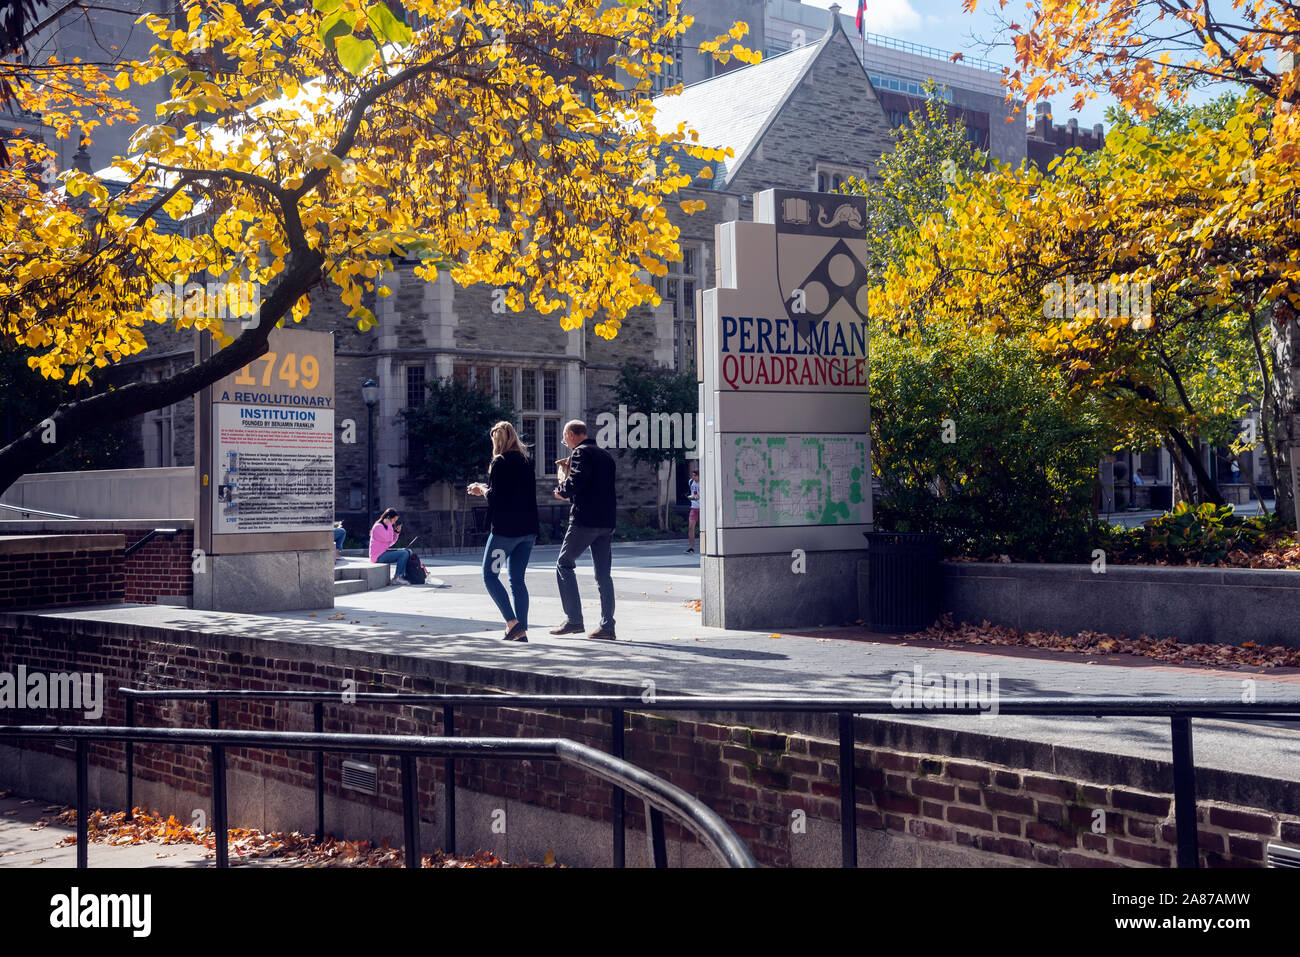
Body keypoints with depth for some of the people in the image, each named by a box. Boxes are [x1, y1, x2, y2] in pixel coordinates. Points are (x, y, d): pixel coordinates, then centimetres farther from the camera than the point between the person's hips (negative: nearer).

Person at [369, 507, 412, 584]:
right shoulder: (378, 527, -13)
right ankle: (397, 577, -14)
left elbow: (390, 543, 18)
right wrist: (389, 524, -15)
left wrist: (397, 532, 8)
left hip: (384, 552, 10)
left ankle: (403, 575, -5)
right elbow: (388, 538, -24)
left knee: (407, 551, 5)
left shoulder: (385, 527, 18)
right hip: (379, 557, -10)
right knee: (404, 554, -20)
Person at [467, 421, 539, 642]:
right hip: (528, 529, 7)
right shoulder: (526, 462, 12)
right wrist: (485, 490, 24)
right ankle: (522, 631, 5)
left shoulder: (500, 463, -10)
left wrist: (482, 489, 6)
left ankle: (513, 622, -8)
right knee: (517, 579, 10)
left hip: (505, 528, -7)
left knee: (490, 574, 4)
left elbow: (495, 497, -15)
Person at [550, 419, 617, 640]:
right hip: (607, 521, 8)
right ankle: (607, 626, 5)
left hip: (585, 519, -8)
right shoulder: (605, 455, 20)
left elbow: (576, 482, -20)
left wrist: (561, 490, -1)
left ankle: (574, 620, -4)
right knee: (603, 573, 8)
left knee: (564, 564, 3)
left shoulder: (580, 452, -6)